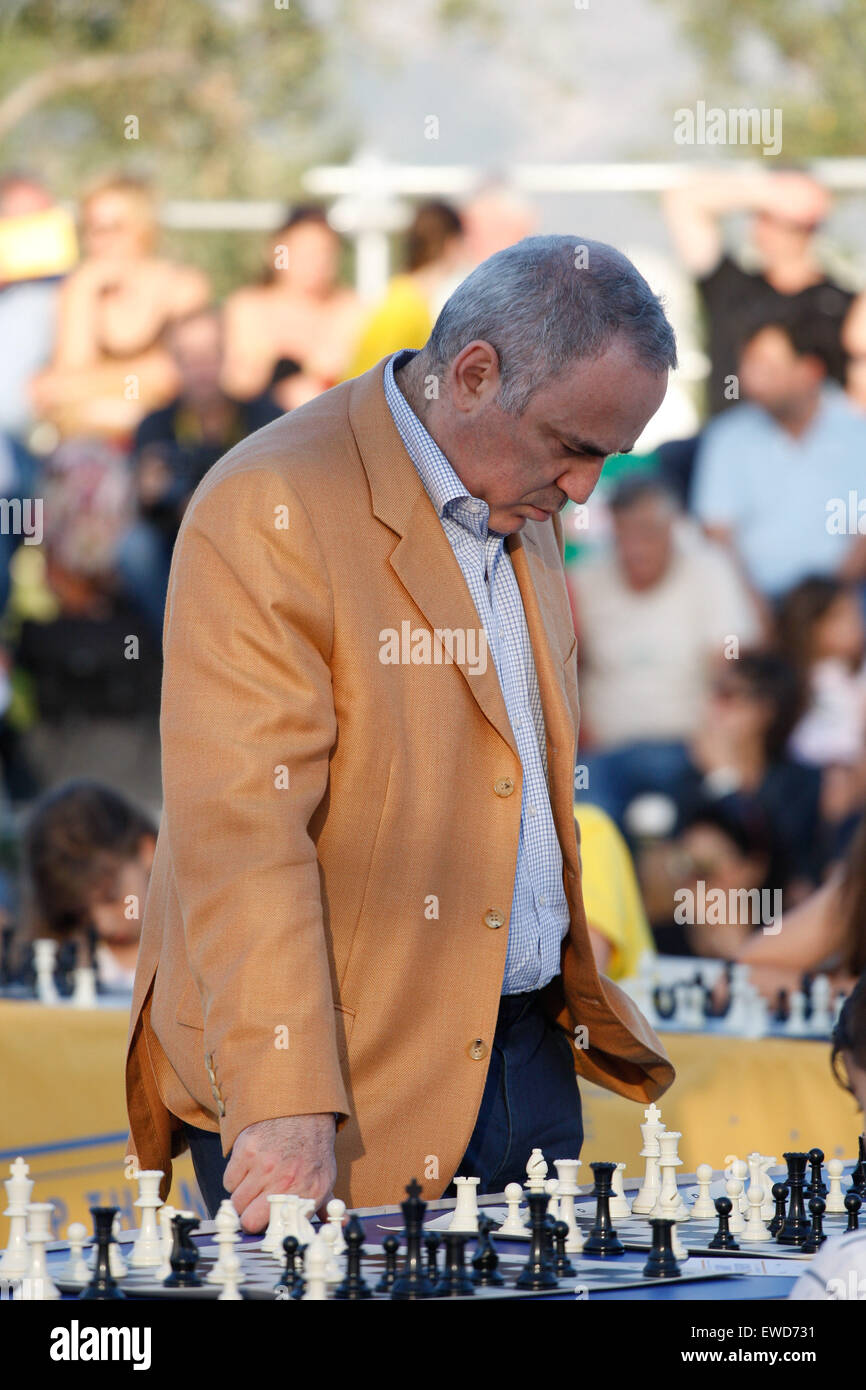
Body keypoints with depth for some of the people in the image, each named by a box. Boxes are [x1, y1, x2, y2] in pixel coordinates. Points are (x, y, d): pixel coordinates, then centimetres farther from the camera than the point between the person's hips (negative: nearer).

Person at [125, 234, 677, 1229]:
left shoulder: (521, 514, 13)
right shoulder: (270, 511, -15)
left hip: (526, 1060, 8)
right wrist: (287, 1104, -28)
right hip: (346, 1075, -7)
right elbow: (241, 834, -22)